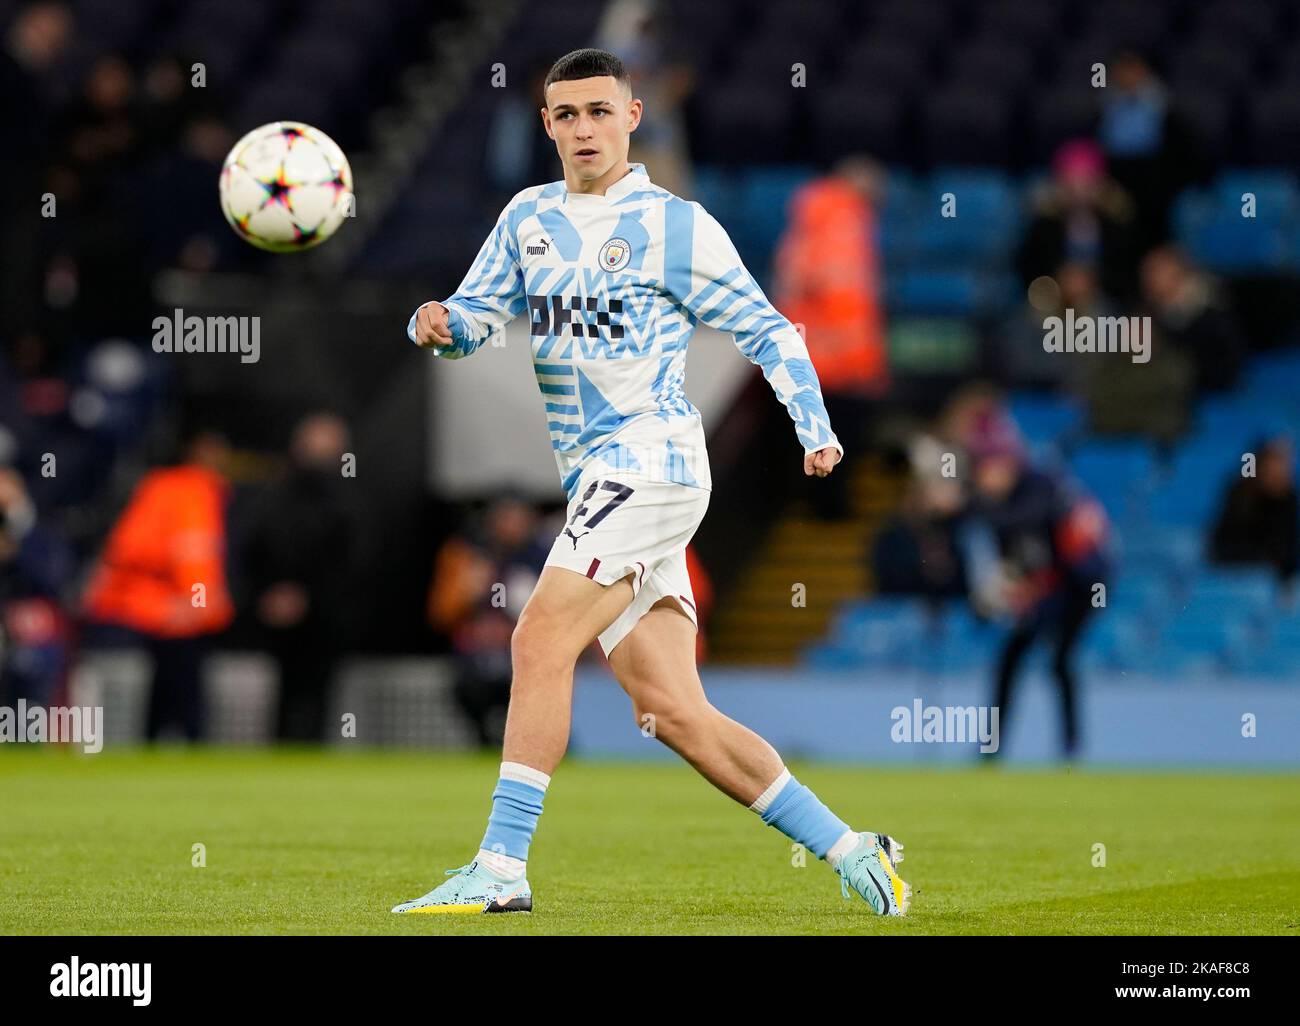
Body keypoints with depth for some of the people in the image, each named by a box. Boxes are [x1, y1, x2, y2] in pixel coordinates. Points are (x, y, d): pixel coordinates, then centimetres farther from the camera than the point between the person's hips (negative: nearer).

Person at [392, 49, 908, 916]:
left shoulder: (677, 226, -1)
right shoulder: (529, 218, 16)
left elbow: (767, 331, 3)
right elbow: (478, 314, 10)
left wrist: (815, 429, -9)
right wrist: (440, 326, -14)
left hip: (649, 459, -7)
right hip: (597, 481, 7)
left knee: (542, 642, -19)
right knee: (672, 712, 2)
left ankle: (501, 870, -19)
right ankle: (850, 851, 8)